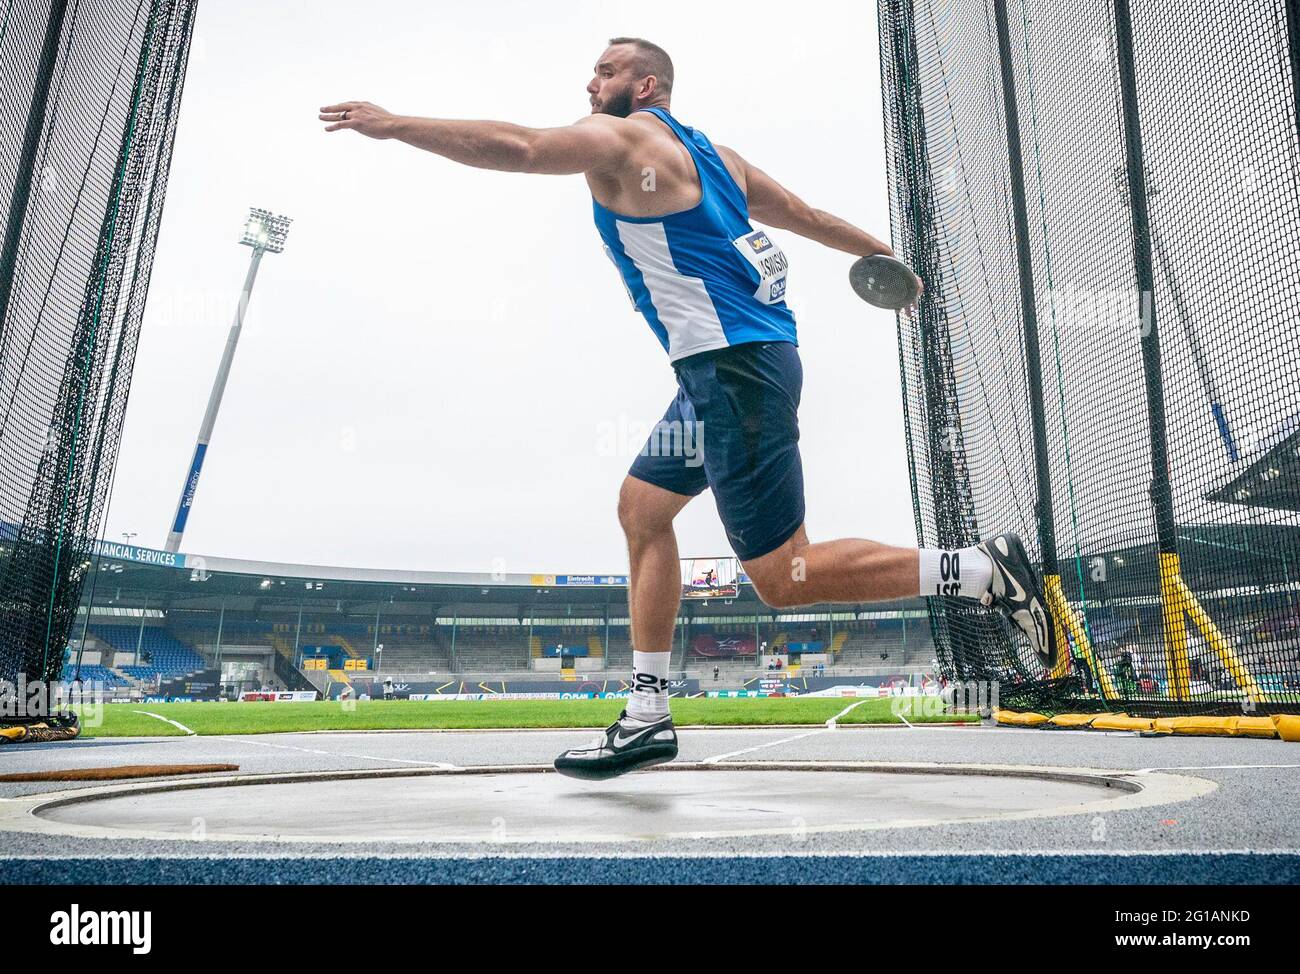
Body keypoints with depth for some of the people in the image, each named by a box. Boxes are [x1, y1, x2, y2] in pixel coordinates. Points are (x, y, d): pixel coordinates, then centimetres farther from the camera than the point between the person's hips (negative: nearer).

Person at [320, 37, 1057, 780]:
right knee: (643, 507, 13)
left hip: (736, 369, -10)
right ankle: (648, 718, 15)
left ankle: (984, 569, -4)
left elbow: (517, 147, -14)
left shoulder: (622, 137, -3)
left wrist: (394, 125, -3)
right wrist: (884, 257, 37)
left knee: (785, 579, -8)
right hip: (738, 364, 10)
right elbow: (805, 214, 27)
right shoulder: (710, 152, 22)